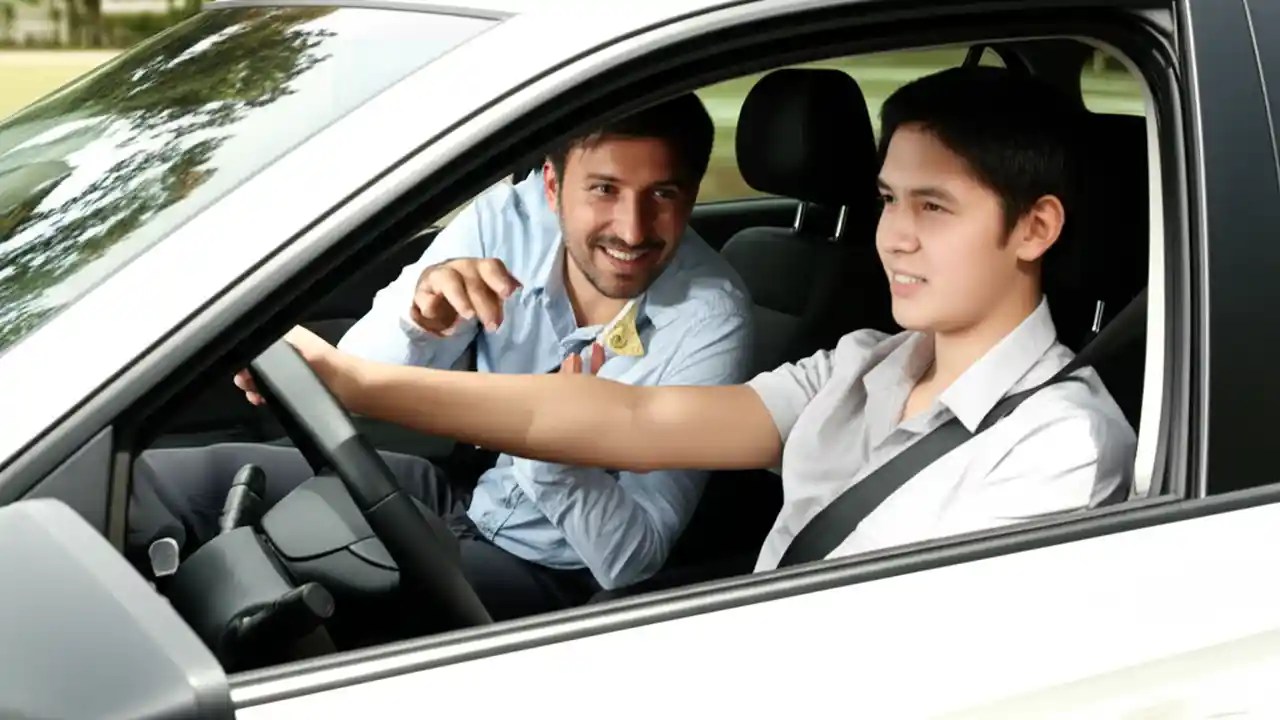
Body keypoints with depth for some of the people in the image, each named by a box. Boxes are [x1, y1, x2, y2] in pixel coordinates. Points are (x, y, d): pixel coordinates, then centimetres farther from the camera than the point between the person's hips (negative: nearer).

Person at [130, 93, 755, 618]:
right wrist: (417, 313, -37)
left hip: (547, 569, -4)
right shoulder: (508, 218, -16)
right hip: (460, 489, 5)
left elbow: (632, 558, -23)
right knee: (162, 480, -2)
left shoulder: (709, 321, -24)